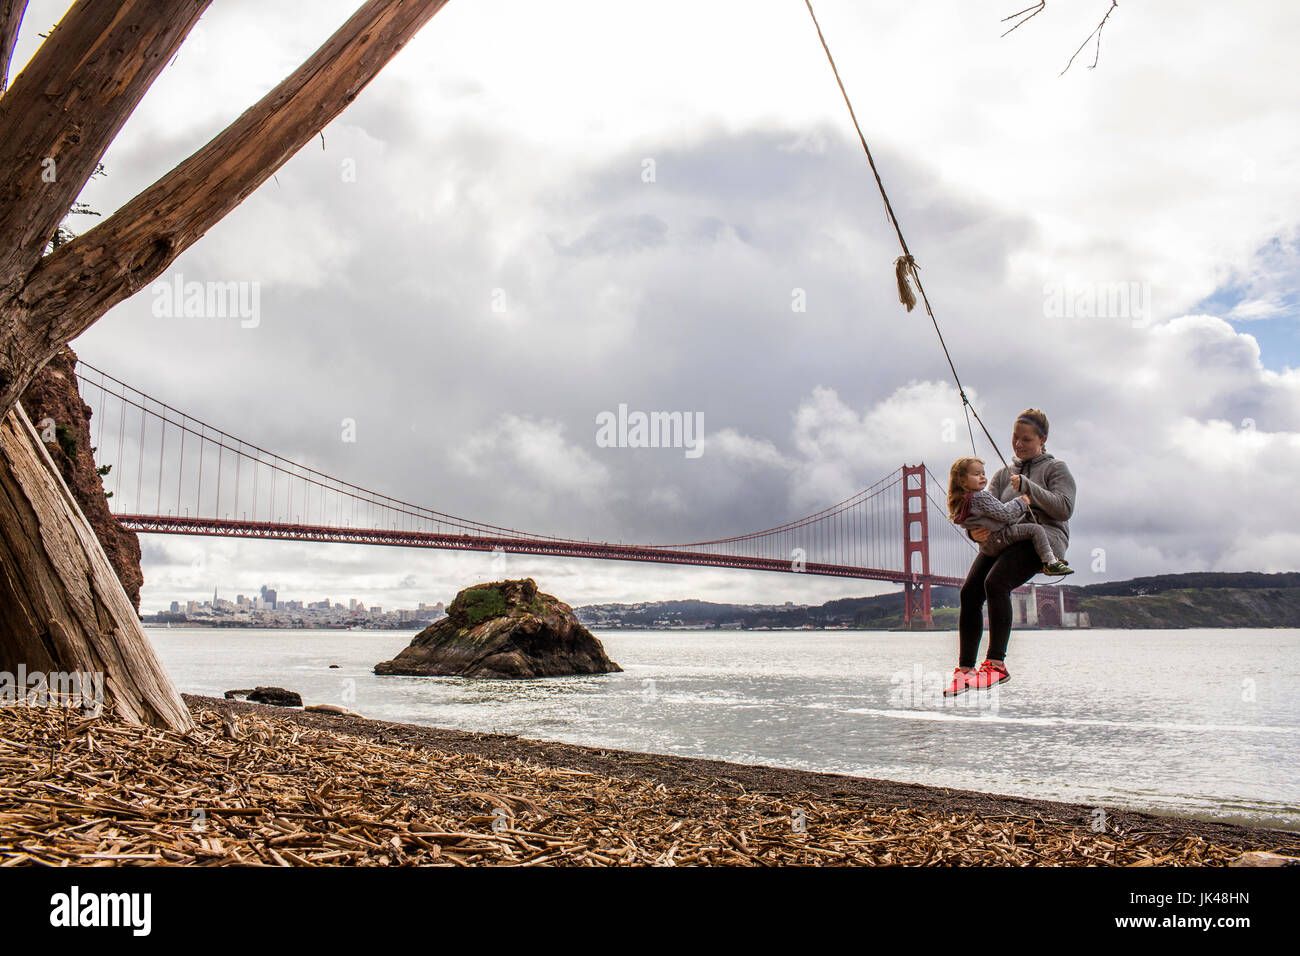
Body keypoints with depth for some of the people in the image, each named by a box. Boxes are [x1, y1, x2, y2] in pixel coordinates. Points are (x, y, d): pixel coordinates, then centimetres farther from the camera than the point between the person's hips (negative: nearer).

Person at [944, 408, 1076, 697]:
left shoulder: (1056, 468, 12)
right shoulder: (1003, 474, 26)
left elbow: (1064, 508, -4)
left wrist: (1027, 487, -11)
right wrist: (976, 530, -13)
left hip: (1042, 536, -5)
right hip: (1003, 538, 5)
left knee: (995, 583, -32)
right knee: (969, 592, -20)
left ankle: (996, 664, -31)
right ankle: (964, 669, -19)